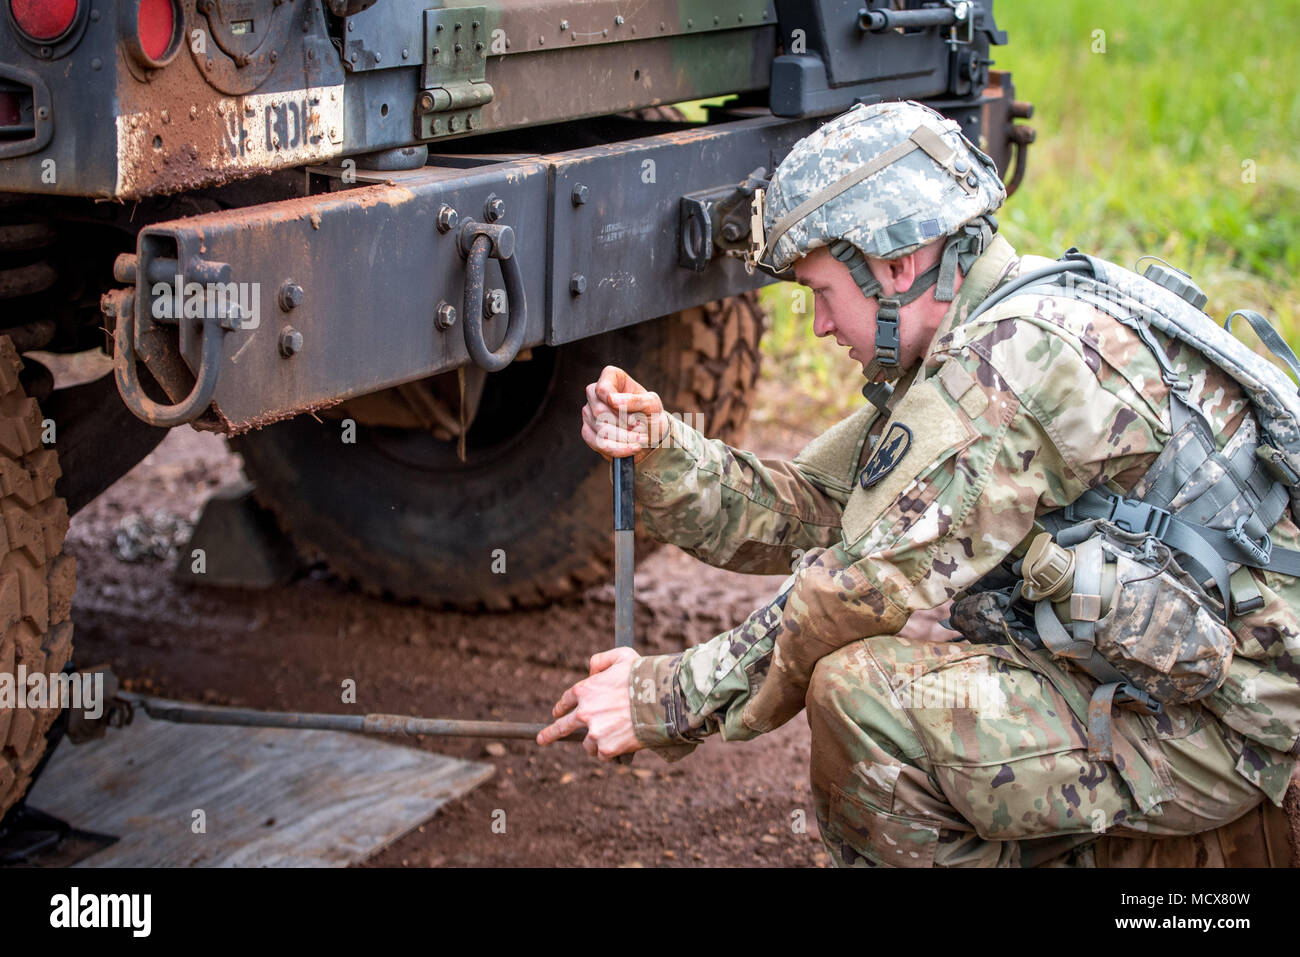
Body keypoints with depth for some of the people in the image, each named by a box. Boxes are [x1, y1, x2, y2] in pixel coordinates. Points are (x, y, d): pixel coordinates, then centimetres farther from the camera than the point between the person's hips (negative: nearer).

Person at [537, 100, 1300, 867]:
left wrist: (666, 702, -16)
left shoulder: (1017, 355, -22)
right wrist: (660, 446, -5)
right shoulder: (965, 348, 9)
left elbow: (868, 592, -23)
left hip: (1211, 729, -10)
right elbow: (796, 510, 10)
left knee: (863, 686, -21)